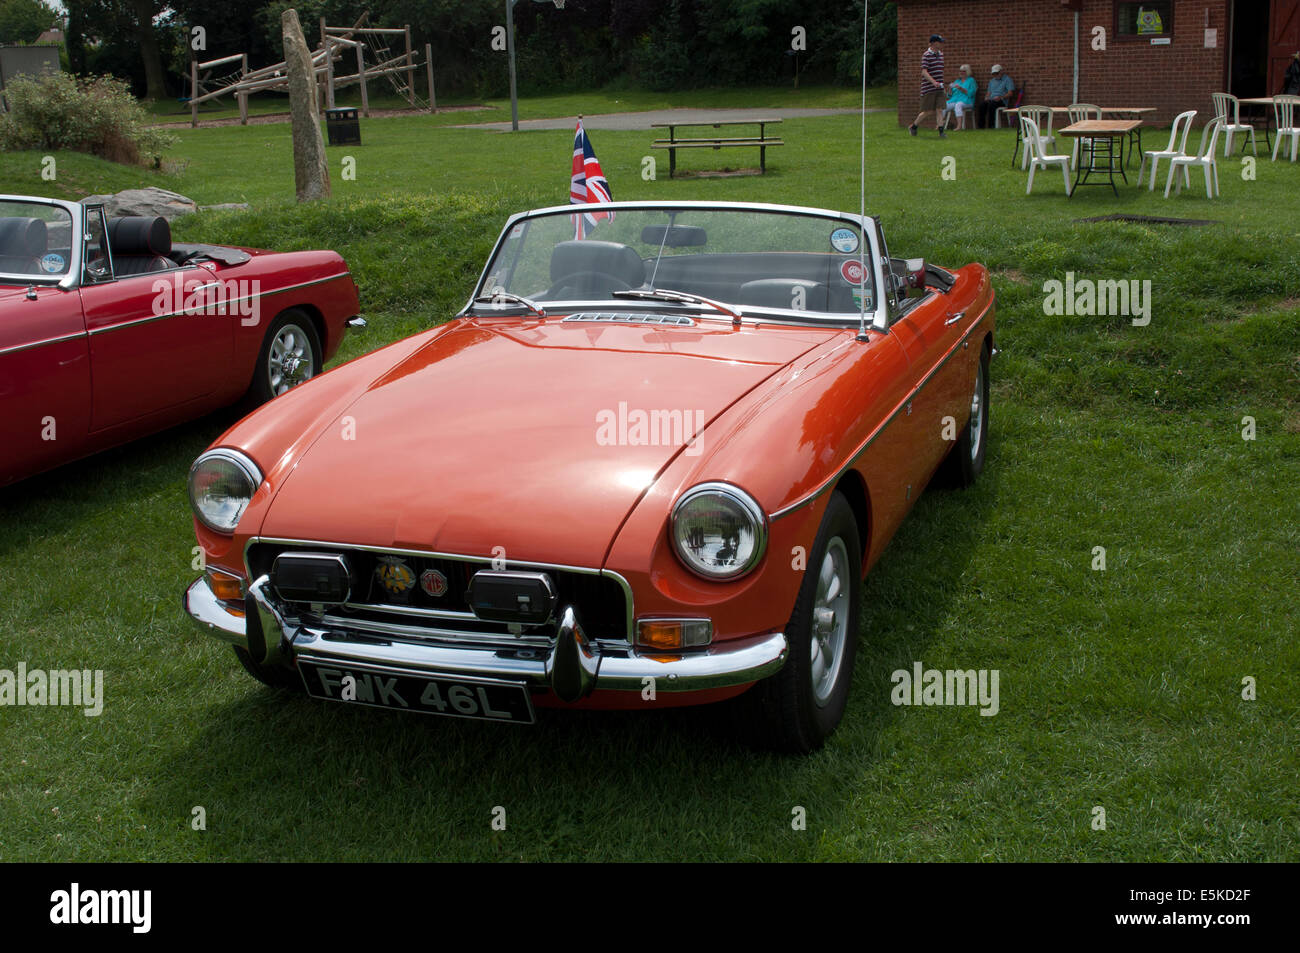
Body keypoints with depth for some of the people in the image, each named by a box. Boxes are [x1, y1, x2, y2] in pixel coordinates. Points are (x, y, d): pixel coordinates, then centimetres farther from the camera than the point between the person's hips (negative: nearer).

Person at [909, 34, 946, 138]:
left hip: (939, 88, 6)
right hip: (928, 89, -6)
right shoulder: (926, 55, -10)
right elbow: (924, 72, -19)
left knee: (939, 110, -3)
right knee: (927, 111, 0)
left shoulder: (940, 54, 14)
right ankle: (913, 126, 20)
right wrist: (933, 82, -30)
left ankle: (941, 132, -7)